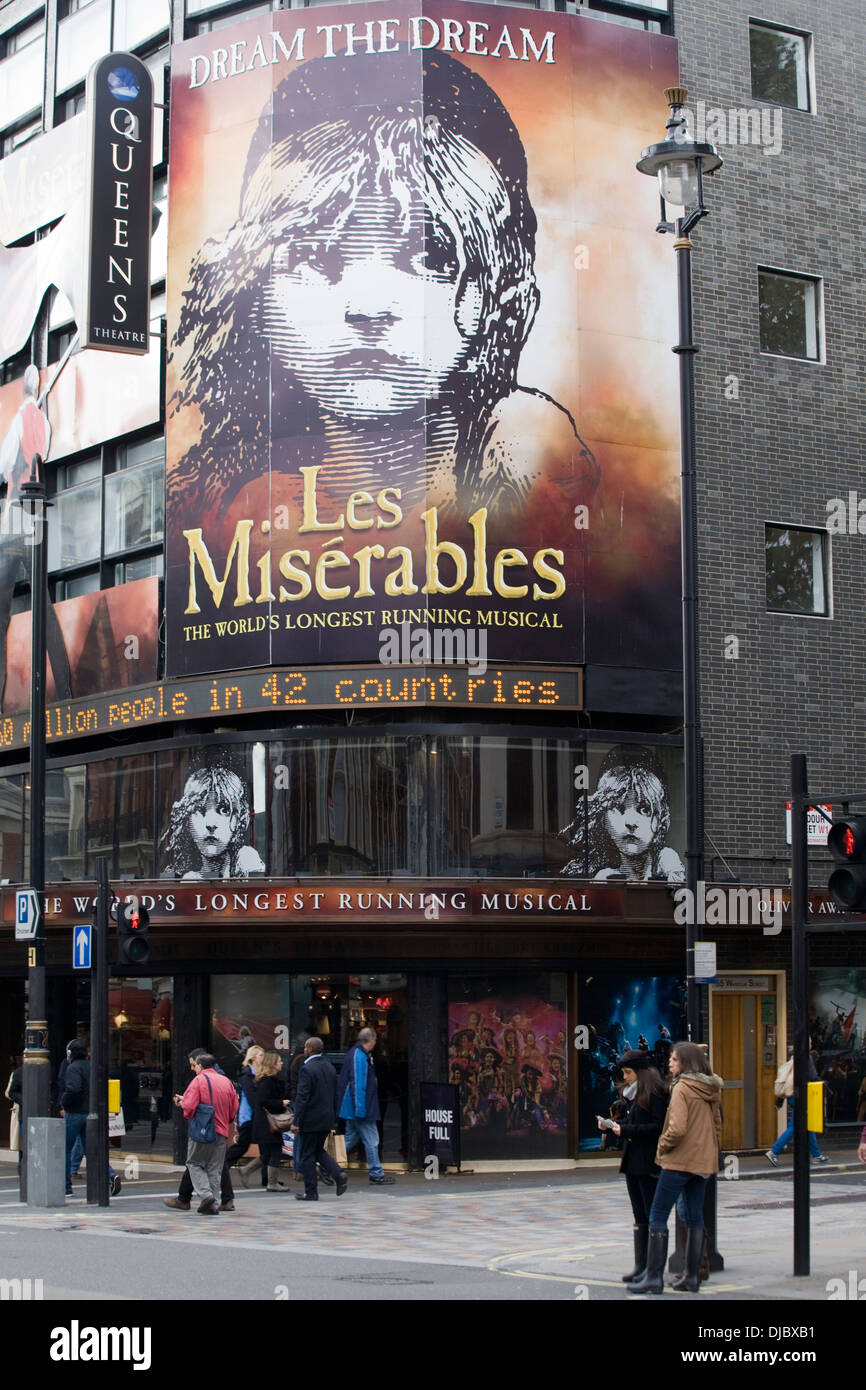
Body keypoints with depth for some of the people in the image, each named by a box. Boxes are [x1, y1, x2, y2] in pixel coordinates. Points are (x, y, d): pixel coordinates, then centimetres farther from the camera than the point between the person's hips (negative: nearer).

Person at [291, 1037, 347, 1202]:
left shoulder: (307, 1069, -16)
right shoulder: (329, 1067, 9)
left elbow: (302, 1097, -19)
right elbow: (335, 1095, 13)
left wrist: (296, 1122, -16)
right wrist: (333, 1119, 19)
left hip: (311, 1120, -8)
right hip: (327, 1119, 8)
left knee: (307, 1155, 3)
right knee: (319, 1150, 20)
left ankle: (310, 1192, 6)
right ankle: (338, 1174, 0)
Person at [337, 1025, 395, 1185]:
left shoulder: (356, 1054, 15)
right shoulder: (359, 1057, -17)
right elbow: (357, 1084, -22)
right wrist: (360, 1110, -22)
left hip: (354, 1111, 11)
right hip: (360, 1109, -11)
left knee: (350, 1139, 14)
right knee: (371, 1141, -2)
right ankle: (376, 1174, 4)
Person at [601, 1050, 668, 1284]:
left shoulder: (655, 1093, -13)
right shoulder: (635, 1094, 15)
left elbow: (659, 1126, -19)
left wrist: (625, 1130, -17)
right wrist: (613, 1124, 2)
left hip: (649, 1164, -9)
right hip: (633, 1162, 9)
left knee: (653, 1217, -4)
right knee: (640, 1217, 11)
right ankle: (641, 1265, 14)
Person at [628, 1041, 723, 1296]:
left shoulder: (682, 1088, -15)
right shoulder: (710, 1090, 9)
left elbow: (677, 1129, -23)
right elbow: (717, 1125, 16)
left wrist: (663, 1145, -7)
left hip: (679, 1160, -8)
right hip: (703, 1162, 8)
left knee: (657, 1216, -2)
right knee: (695, 1217, 12)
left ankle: (653, 1277, -4)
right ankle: (692, 1277, 14)